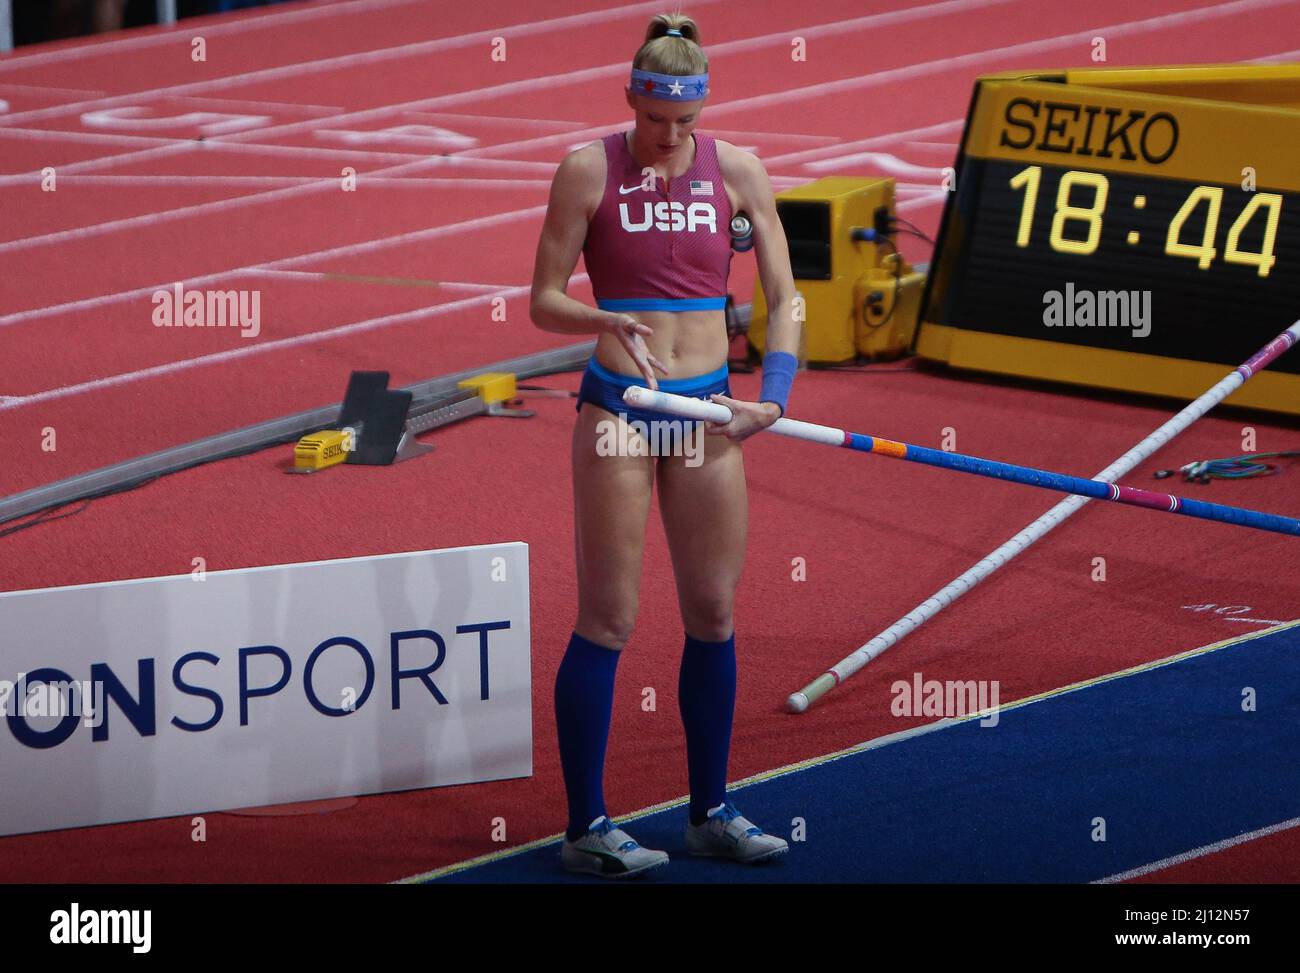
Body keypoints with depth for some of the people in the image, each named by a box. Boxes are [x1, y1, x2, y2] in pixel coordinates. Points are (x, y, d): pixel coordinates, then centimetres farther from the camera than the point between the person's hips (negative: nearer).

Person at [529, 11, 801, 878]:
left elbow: (784, 299, 4)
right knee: (609, 619, -3)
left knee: (714, 613, 8)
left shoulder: (736, 172, 3)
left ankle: (711, 812, 20)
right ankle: (587, 827, 3)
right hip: (618, 406, -3)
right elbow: (544, 301, -3)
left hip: (707, 410, 4)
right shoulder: (589, 171, -5)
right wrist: (608, 321, -23)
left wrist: (774, 393, -10)